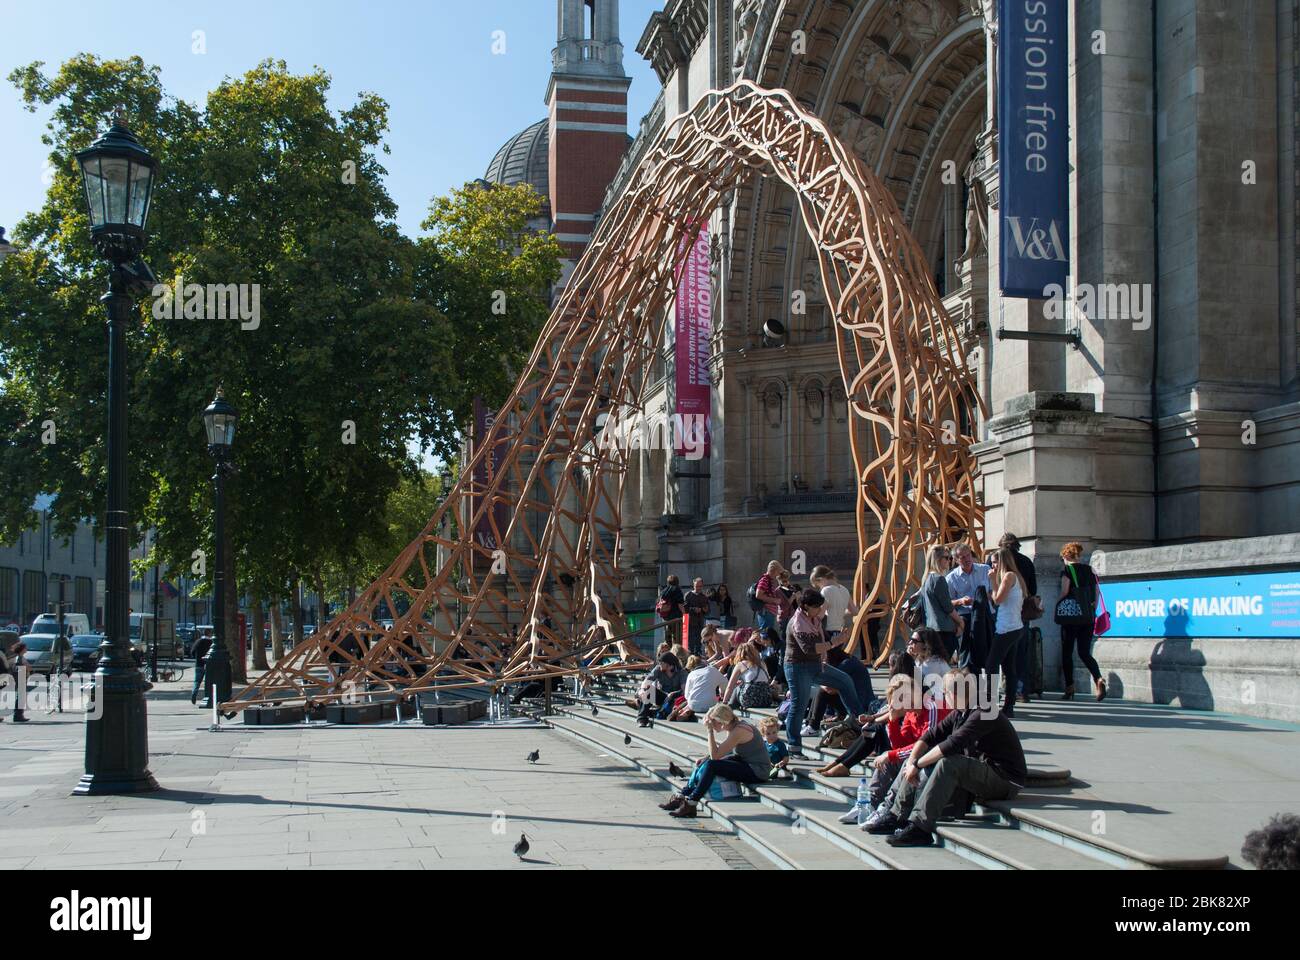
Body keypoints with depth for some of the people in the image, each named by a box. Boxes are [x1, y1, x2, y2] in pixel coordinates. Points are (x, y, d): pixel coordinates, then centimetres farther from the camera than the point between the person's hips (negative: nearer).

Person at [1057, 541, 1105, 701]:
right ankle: (1098, 679, -17)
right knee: (1085, 653, 8)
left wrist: (1059, 607, 3)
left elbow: (1064, 591, -13)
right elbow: (1096, 595, 10)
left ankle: (1069, 689, 6)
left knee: (1067, 653, 6)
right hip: (1088, 617, 5)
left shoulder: (1067, 569, -4)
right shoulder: (1090, 570, 11)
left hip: (1070, 616, -5)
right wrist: (1092, 611, 15)